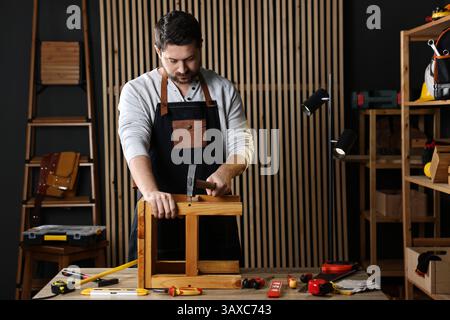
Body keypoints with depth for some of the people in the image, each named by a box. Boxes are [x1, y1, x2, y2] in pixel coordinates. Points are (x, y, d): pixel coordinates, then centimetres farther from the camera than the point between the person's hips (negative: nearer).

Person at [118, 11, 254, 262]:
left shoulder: (224, 90, 5)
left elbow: (242, 143, 3)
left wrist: (226, 170, -21)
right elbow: (134, 144, -19)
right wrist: (151, 192, -37)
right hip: (159, 215, -2)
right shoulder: (137, 91, -4)